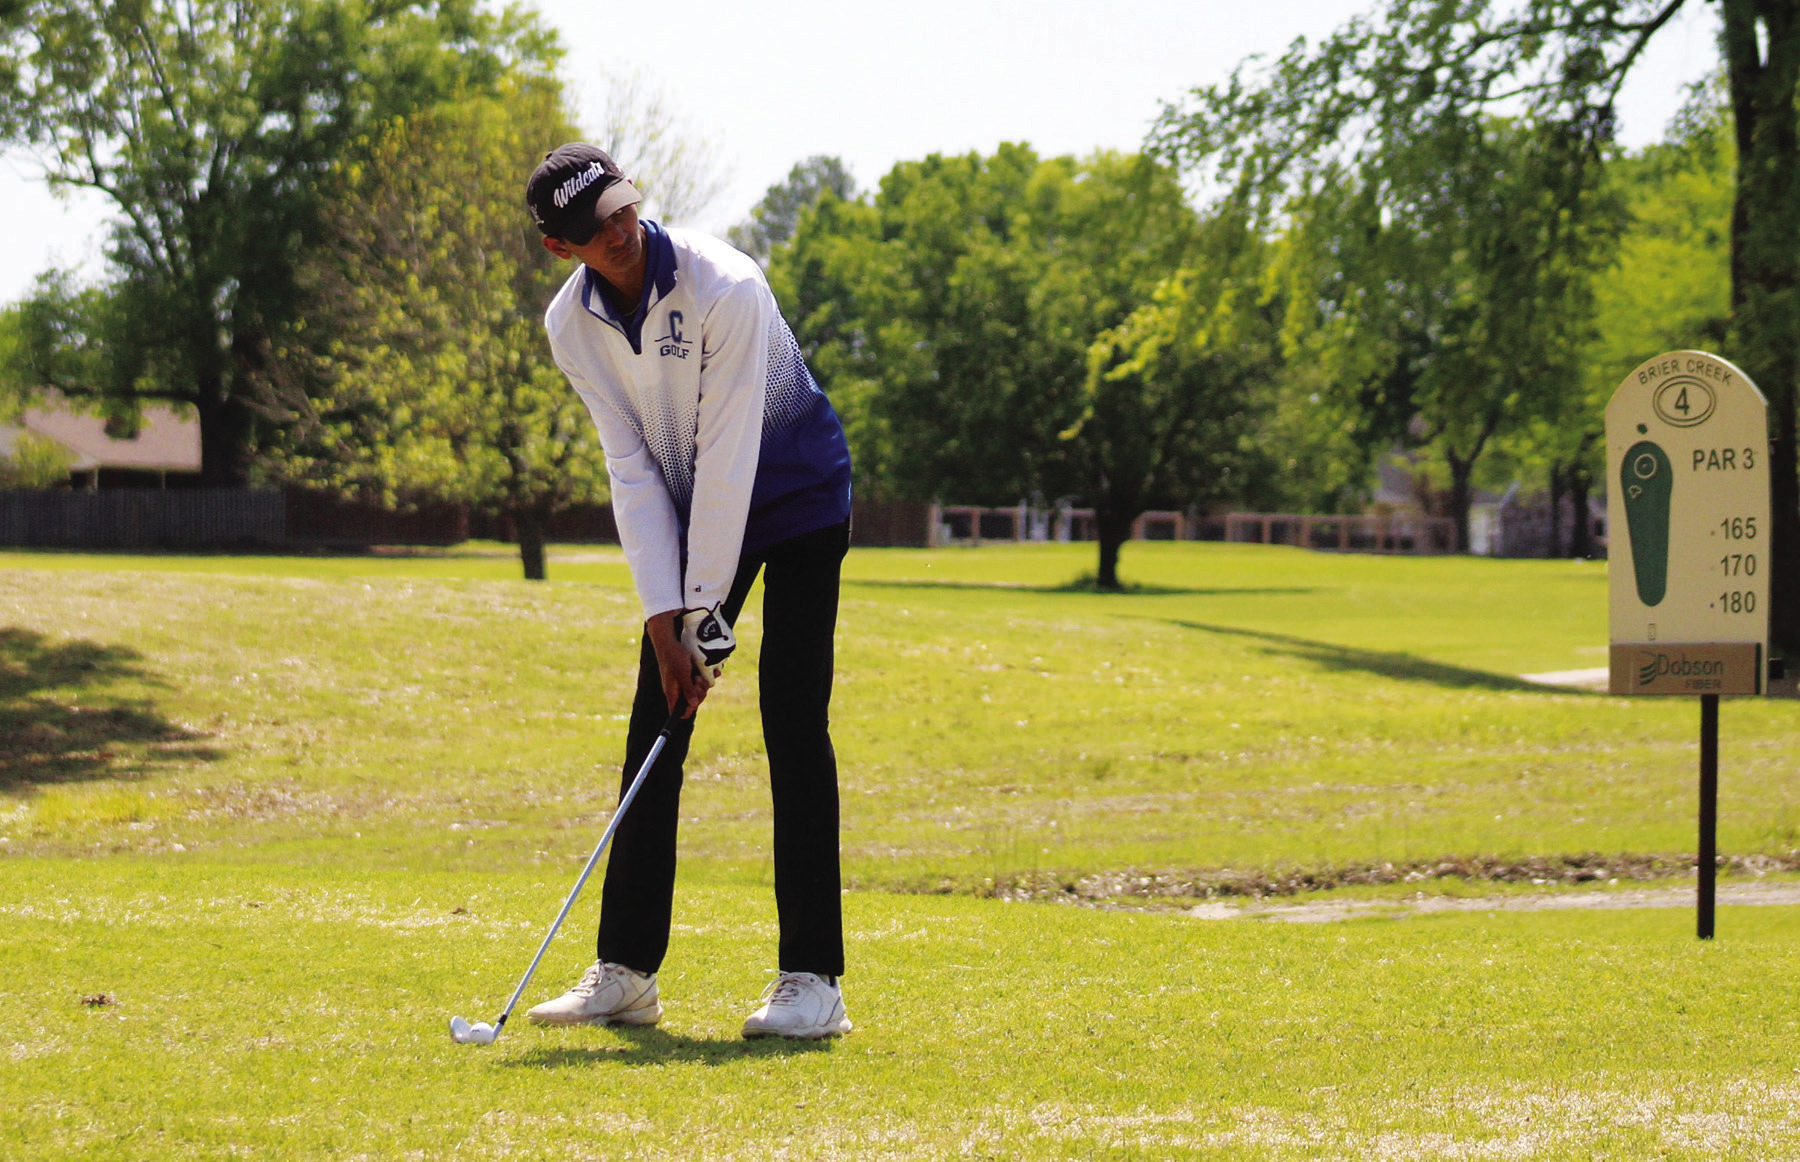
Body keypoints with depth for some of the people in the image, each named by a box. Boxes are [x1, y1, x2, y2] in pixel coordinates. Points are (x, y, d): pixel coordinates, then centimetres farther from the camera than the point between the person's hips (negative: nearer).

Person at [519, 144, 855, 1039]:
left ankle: (812, 978, -13)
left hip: (799, 502, -5)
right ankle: (625, 971, 5)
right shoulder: (572, 325, -10)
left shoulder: (726, 289, -27)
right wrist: (663, 620, -16)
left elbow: (727, 460, -26)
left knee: (792, 720, -13)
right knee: (654, 726, 0)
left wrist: (703, 613, -24)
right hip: (692, 516, 5)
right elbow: (633, 470, -9)